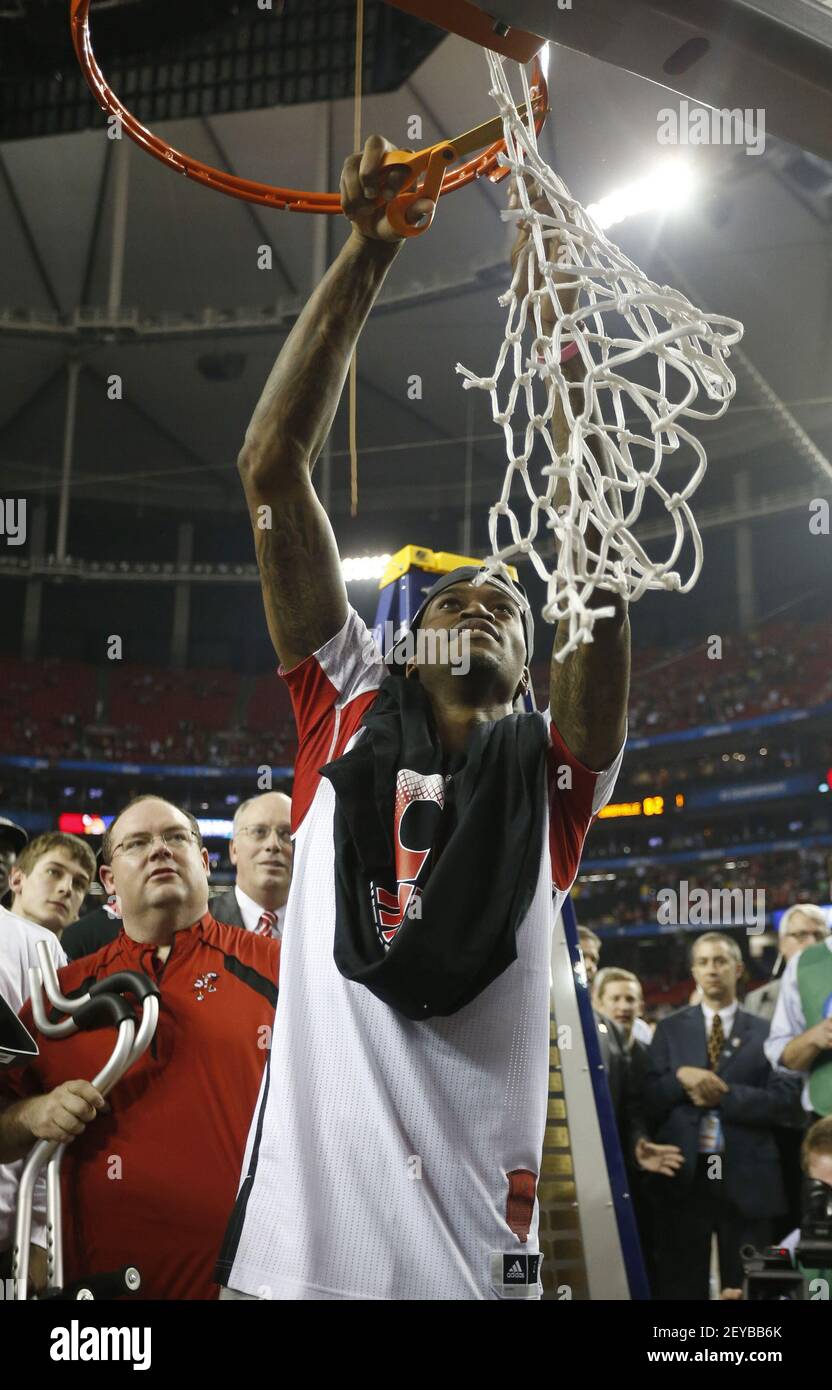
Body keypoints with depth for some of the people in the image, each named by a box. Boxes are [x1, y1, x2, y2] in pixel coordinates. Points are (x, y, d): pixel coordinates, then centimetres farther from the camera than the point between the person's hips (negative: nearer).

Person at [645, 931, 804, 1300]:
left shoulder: (765, 1032, 4)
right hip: (682, 1178, 1)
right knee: (680, 1285, 7)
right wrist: (681, 1077, -15)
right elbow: (649, 1101, 3)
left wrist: (724, 1095, -15)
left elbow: (788, 1104, -6)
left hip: (746, 1181, -1)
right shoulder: (669, 1030, 9)